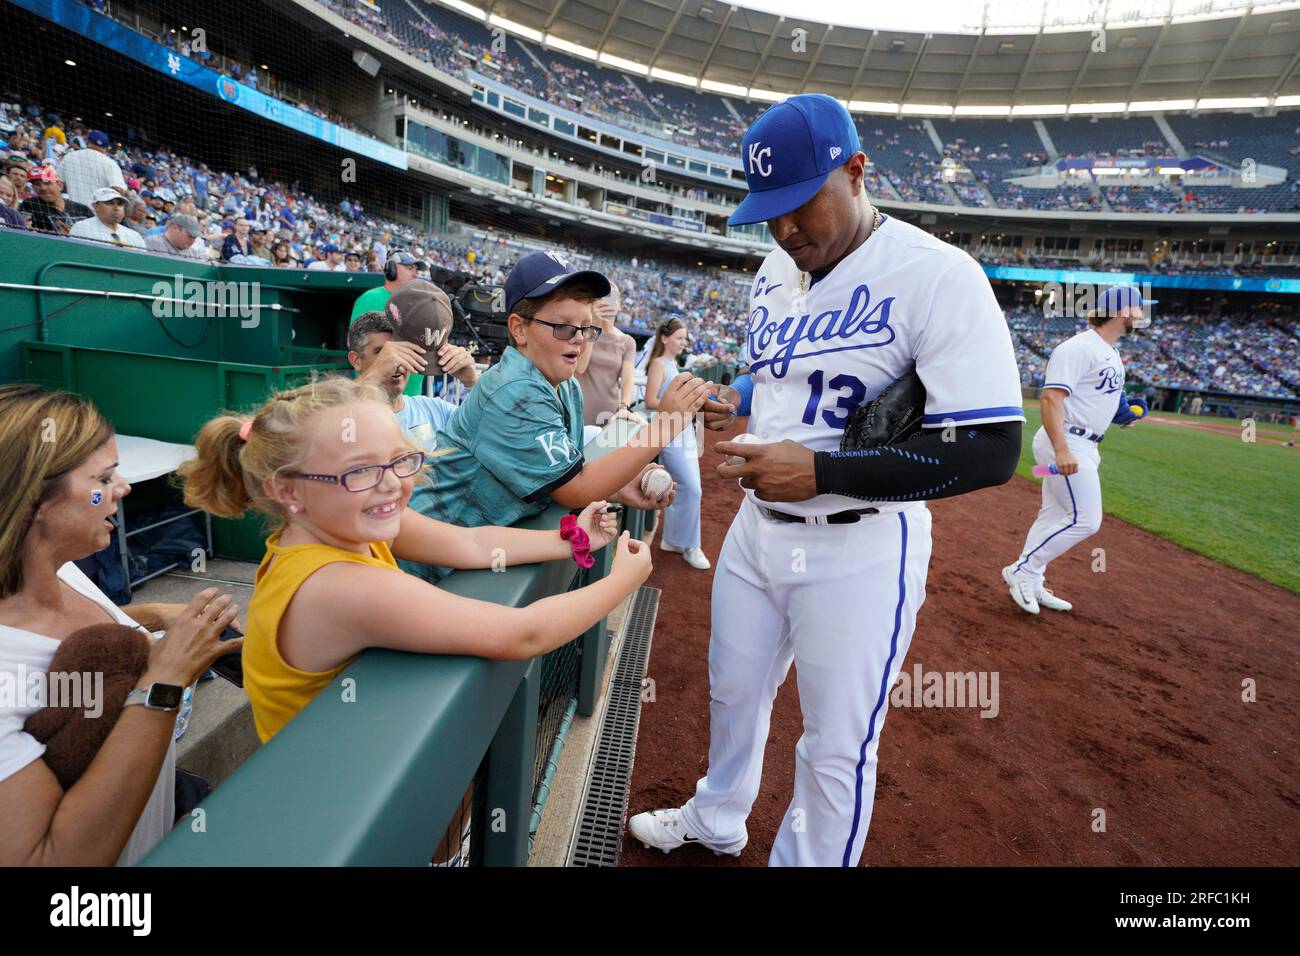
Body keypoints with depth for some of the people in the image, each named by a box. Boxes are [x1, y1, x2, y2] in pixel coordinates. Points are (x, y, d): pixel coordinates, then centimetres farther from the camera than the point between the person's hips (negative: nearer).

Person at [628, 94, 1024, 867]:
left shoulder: (938, 276, -18)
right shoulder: (776, 271, 6)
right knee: (735, 693, 23)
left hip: (859, 549, -7)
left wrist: (821, 471, -28)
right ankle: (717, 821, 51)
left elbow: (992, 450, -23)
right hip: (757, 528, 8)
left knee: (837, 748, 8)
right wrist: (739, 405, 0)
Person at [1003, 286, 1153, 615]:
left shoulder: (1111, 353, 17)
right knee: (1085, 520, -11)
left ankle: (1029, 584, 21)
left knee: (1055, 517, 13)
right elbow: (1051, 397, -24)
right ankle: (1023, 571, 0)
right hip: (1068, 444, -10)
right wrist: (1062, 450, -33)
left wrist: (1122, 410, 8)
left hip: (1084, 446, 10)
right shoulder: (1079, 347, -15)